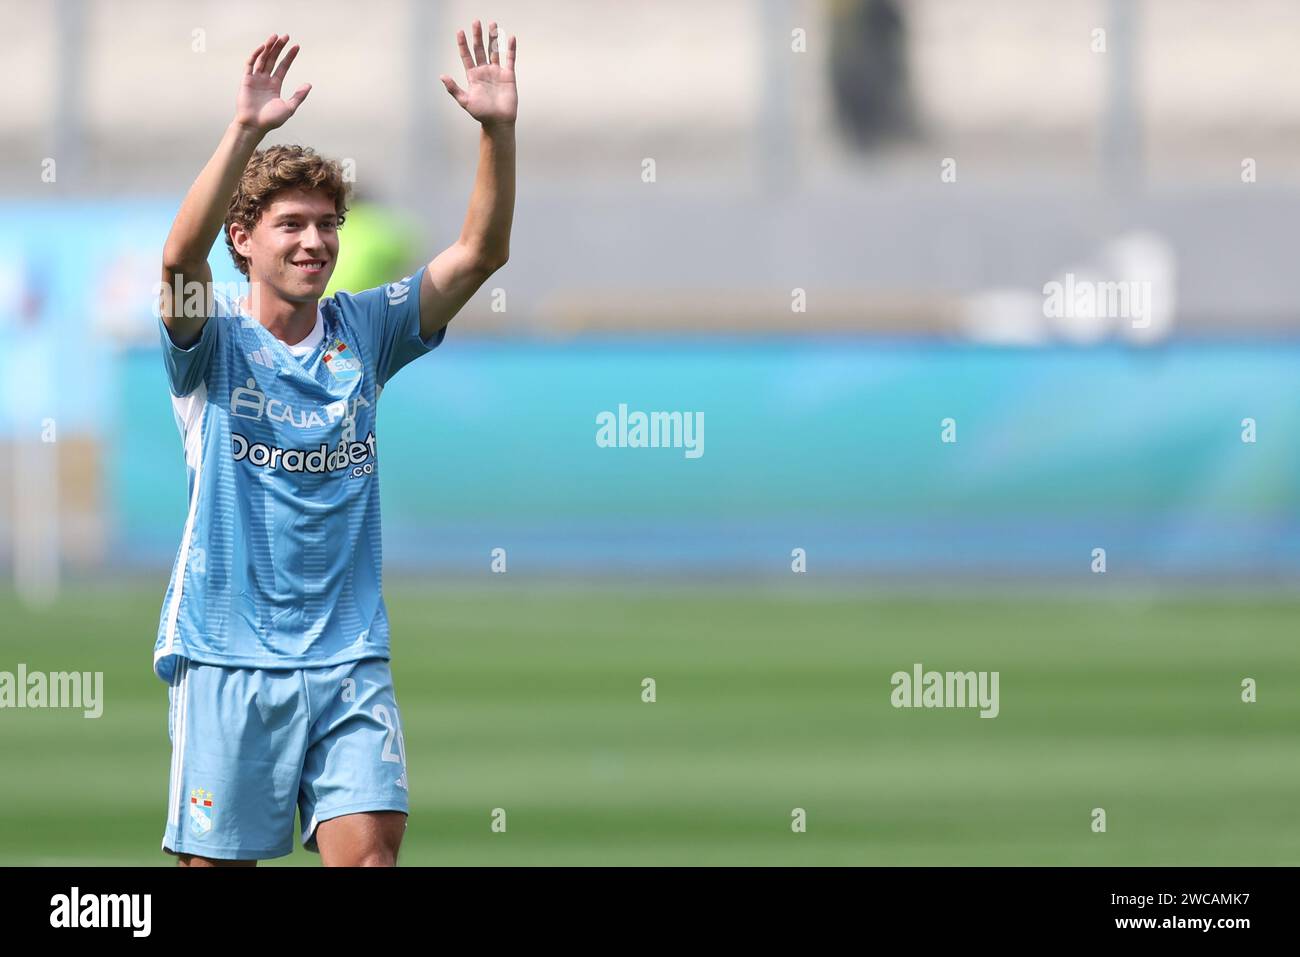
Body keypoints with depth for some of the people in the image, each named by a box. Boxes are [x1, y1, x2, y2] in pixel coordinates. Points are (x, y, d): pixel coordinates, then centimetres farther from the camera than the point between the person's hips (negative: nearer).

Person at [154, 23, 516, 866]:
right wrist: (246, 132, -35)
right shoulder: (213, 343, -2)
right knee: (218, 859, 1)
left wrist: (498, 131, -16)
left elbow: (481, 253, -1)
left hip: (350, 658, 3)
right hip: (230, 659, -2)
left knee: (369, 847, -10)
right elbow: (181, 257, -24)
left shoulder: (364, 332, 8)